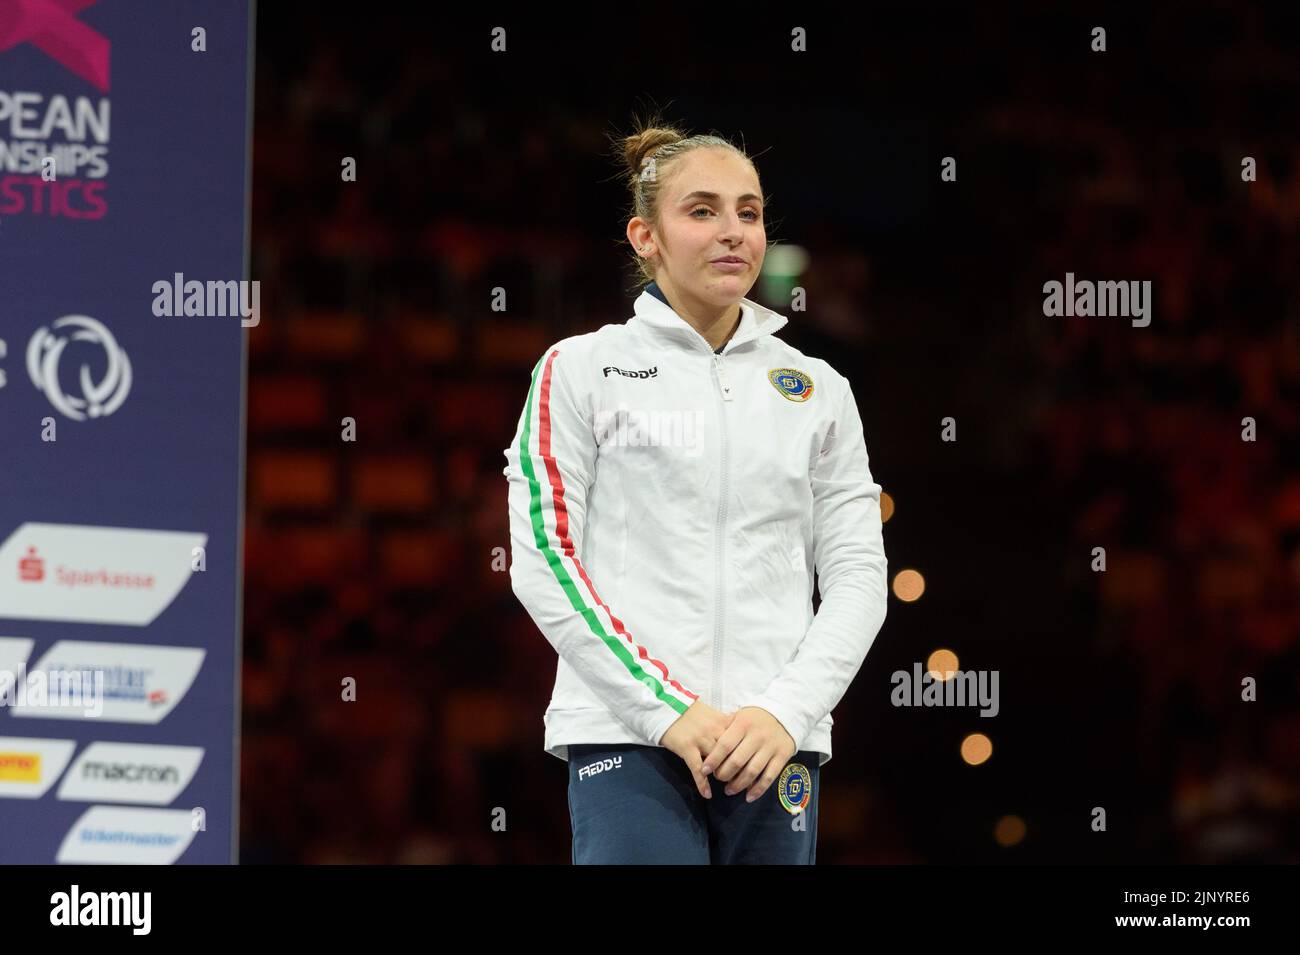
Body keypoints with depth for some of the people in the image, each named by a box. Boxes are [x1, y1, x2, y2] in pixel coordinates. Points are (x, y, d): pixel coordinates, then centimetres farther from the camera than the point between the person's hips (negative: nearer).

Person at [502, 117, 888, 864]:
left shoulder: (818, 390, 14)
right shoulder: (581, 371, 6)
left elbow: (858, 576, 9)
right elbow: (543, 564, -1)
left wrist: (786, 711, -7)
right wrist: (667, 709, -11)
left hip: (777, 743, 3)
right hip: (628, 742, -3)